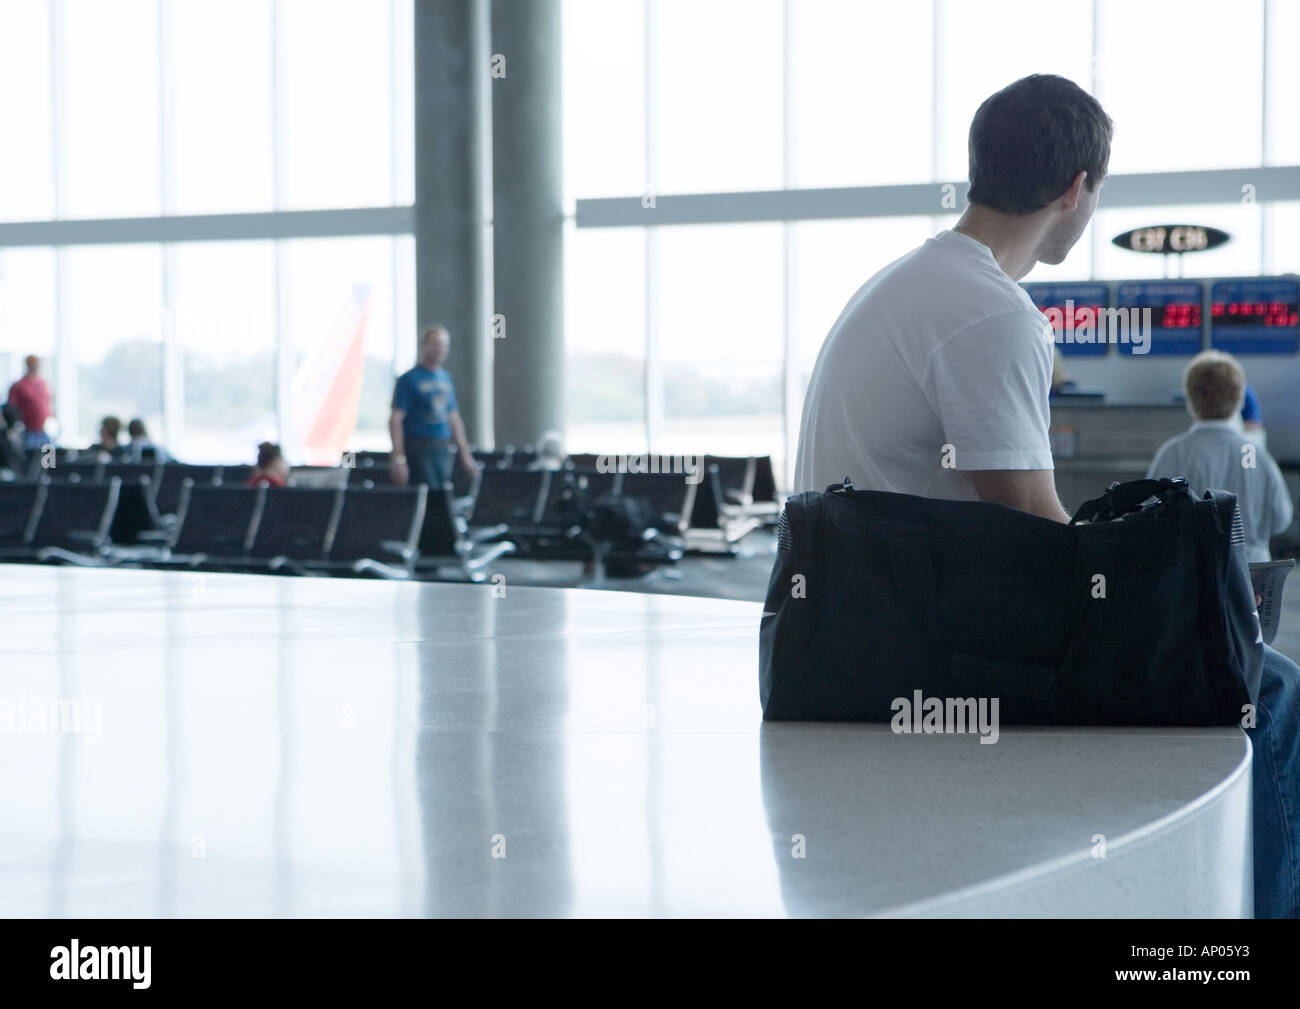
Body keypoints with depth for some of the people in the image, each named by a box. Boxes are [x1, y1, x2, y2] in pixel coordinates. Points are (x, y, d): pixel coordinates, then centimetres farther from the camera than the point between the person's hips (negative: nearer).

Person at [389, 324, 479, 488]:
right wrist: (398, 459, -19)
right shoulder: (409, 379, -6)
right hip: (418, 450, -7)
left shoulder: (446, 379, 14)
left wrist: (465, 455, 19)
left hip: (442, 451, 7)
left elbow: (454, 418, 22)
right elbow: (395, 420, -11)